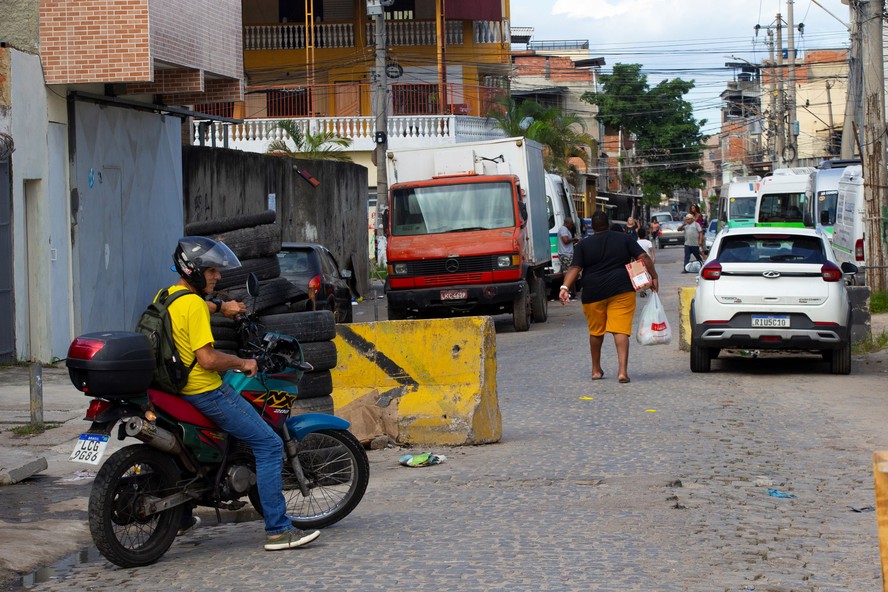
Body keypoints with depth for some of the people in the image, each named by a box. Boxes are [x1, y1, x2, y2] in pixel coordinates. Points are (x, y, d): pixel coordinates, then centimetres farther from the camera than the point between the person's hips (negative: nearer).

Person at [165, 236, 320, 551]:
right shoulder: (194, 304, -19)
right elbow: (207, 359, -23)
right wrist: (242, 363, -8)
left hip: (180, 388, 10)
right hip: (205, 392, -10)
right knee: (269, 444, -9)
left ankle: (181, 515, 38)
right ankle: (277, 529, -13)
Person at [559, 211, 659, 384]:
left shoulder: (583, 245, 4)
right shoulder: (624, 239, 5)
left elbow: (575, 268, -6)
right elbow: (643, 257, -1)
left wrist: (565, 287, -12)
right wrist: (654, 277, 5)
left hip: (593, 294, 1)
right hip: (621, 291, -1)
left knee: (596, 331, 16)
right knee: (621, 330, -5)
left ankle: (596, 370, 27)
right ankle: (622, 371, -18)